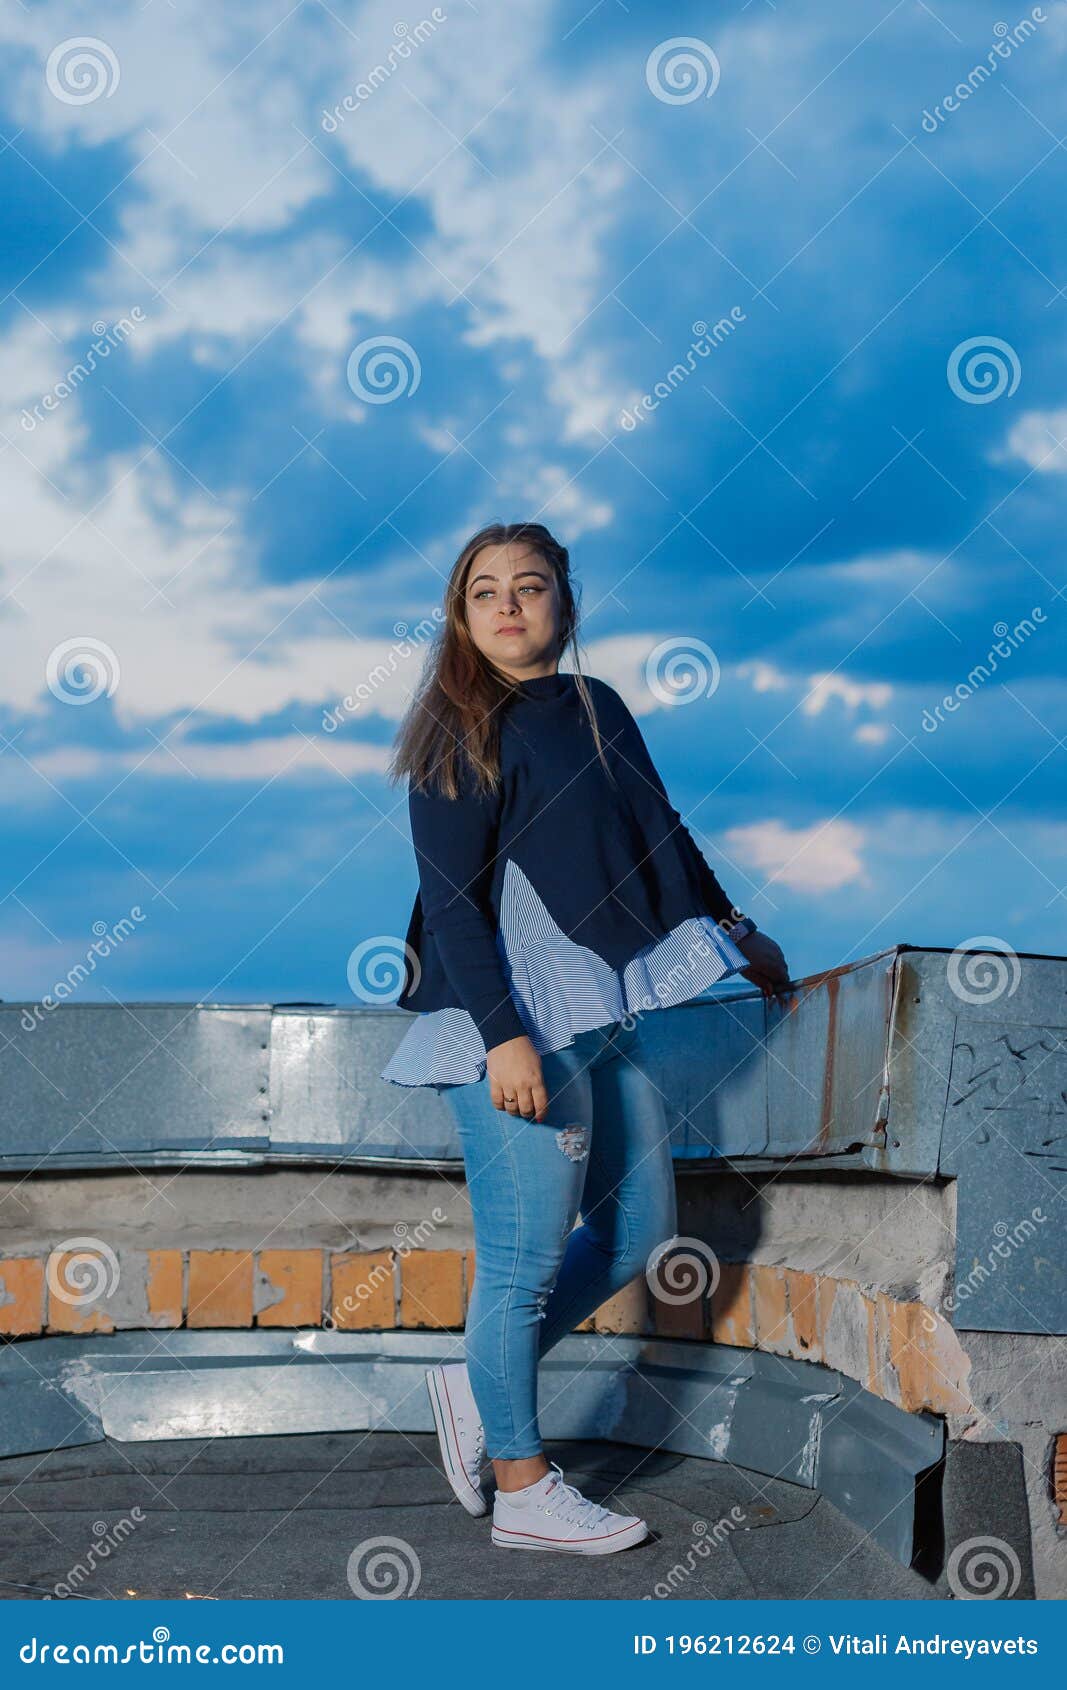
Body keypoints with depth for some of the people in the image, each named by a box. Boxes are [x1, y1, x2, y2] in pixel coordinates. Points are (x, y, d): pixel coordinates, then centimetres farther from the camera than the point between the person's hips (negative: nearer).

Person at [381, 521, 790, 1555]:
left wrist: (739, 935, 35)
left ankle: (480, 1383, 28)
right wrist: (503, 1036, -22)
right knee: (525, 1259, -2)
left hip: (605, 1015, 8)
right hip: (516, 1020, -8)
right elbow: (450, 901, -13)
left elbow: (663, 833, 26)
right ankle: (522, 1491, 11)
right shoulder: (461, 736, -7)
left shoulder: (596, 708, 13)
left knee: (636, 1235, 14)